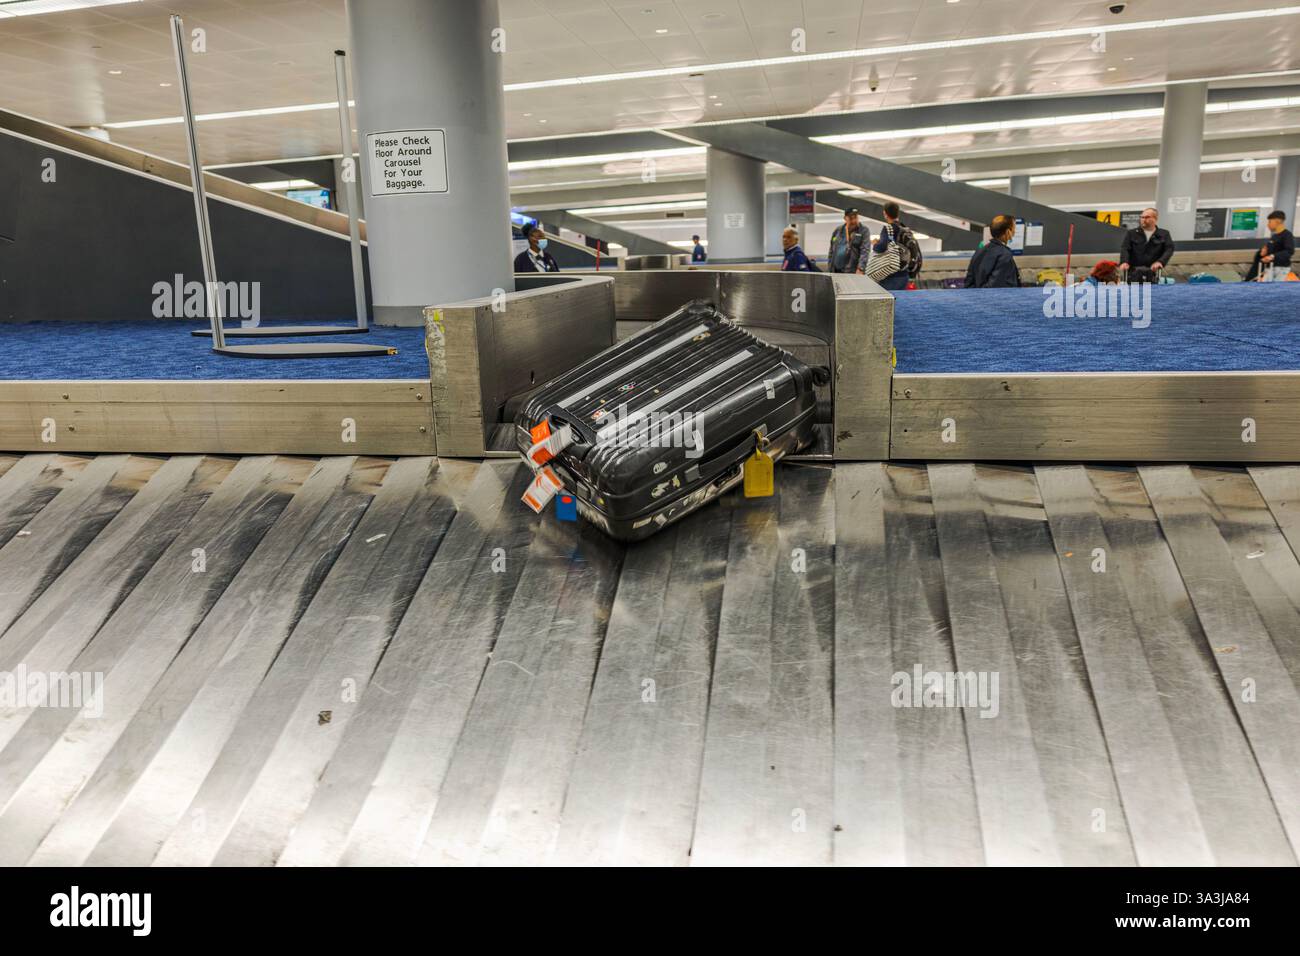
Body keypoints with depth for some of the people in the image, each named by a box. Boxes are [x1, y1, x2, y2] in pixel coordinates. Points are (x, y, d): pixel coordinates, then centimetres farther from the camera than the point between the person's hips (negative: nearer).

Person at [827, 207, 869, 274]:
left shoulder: (864, 231, 0)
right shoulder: (838, 230, 14)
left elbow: (865, 251, -11)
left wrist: (860, 269, -24)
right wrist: (829, 270, 14)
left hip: (852, 272, -5)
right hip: (836, 271, 5)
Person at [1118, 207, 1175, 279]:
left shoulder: (1164, 234, 15)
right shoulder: (1131, 233, 15)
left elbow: (1169, 249, 2)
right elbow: (1125, 249, 1)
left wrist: (1160, 262, -20)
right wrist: (1124, 262, -22)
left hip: (1152, 271, 0)